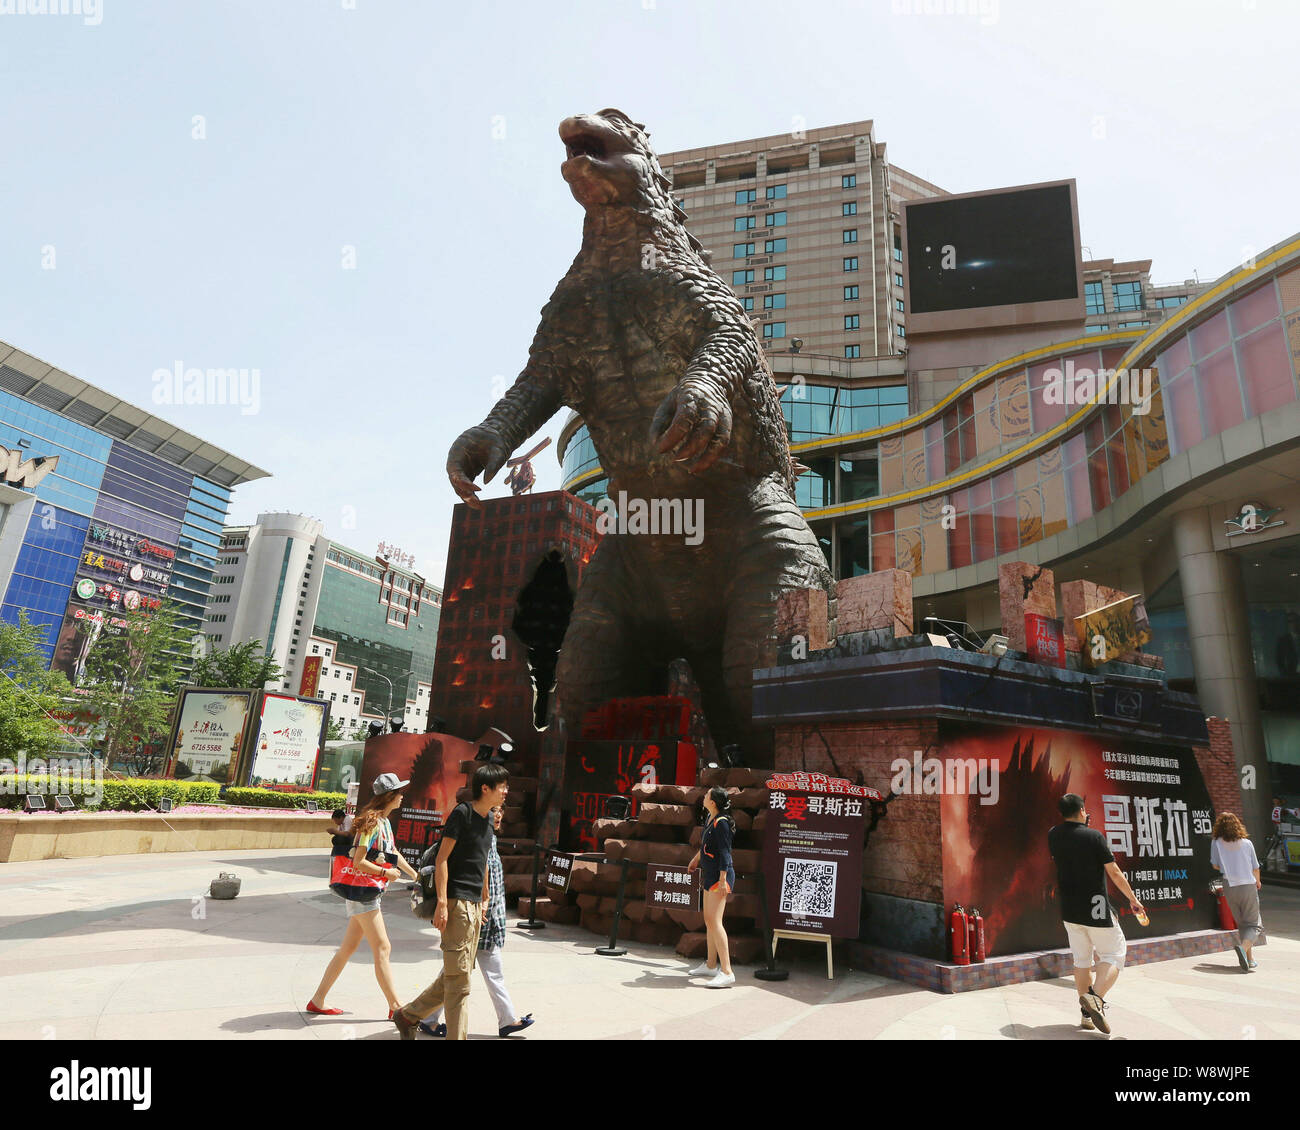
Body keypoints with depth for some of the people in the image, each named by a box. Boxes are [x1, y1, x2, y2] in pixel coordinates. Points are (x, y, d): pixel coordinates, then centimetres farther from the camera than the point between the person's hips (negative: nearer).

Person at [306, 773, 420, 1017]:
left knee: (348, 949, 14)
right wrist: (386, 872, -14)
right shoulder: (372, 822, -18)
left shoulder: (384, 822, 12)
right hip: (362, 892, -9)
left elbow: (393, 854, 23)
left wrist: (415, 875, 26)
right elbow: (358, 862, -22)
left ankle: (317, 1001, 24)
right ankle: (395, 1006, 3)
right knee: (382, 949, -4)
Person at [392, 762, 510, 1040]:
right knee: (458, 975, -4)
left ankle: (408, 1015, 29)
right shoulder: (462, 813, -12)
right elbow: (442, 859, -14)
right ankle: (457, 1036, 5)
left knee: (458, 973, 15)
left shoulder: (488, 818, 14)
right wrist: (442, 903, -19)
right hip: (456, 902, -9)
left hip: (474, 905, 9)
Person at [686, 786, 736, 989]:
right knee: (708, 919, 17)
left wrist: (722, 879, -23)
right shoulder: (710, 818, 9)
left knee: (714, 921, -14)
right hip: (709, 875, 10)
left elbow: (725, 853, -21)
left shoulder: (721, 823, -20)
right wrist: (697, 858, 40)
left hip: (720, 876, -10)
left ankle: (727, 972, -12)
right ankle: (711, 964, 30)